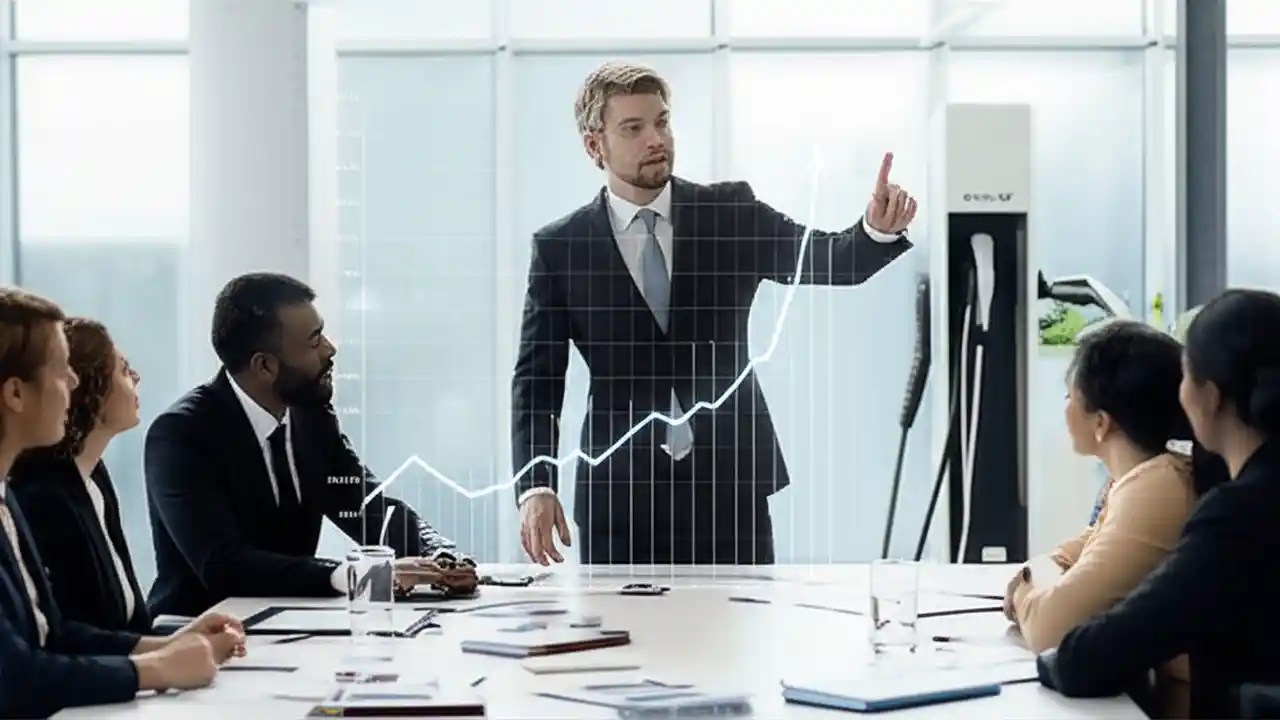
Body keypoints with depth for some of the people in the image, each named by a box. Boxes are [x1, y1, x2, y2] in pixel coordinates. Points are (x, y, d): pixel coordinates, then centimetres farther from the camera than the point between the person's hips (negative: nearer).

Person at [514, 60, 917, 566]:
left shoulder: (731, 213, 5)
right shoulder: (560, 248, 2)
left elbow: (829, 259, -5)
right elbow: (536, 381, 1)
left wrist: (879, 231, -28)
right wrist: (535, 487, -12)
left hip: (728, 486, 1)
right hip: (620, 496, -1)